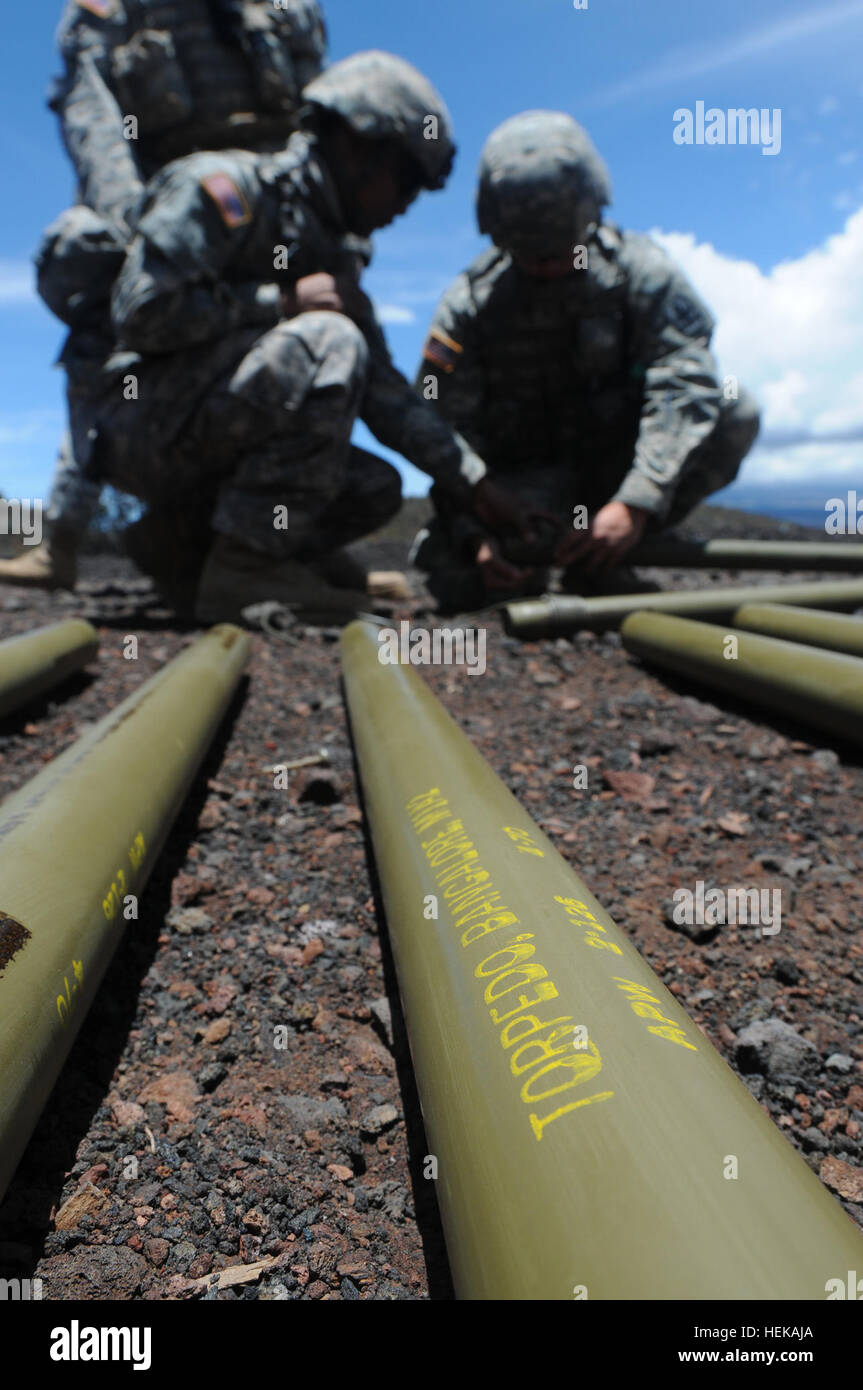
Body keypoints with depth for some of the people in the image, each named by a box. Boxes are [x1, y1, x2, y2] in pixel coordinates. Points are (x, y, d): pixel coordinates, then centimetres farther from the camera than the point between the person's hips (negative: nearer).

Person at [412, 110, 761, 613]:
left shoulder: (638, 269, -10)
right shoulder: (470, 303, -8)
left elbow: (686, 385, -23)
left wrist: (635, 504, -38)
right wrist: (473, 535, -30)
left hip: (620, 465, 2)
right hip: (526, 481, -1)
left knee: (736, 412, -24)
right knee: (460, 580, -32)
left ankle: (598, 561, -15)